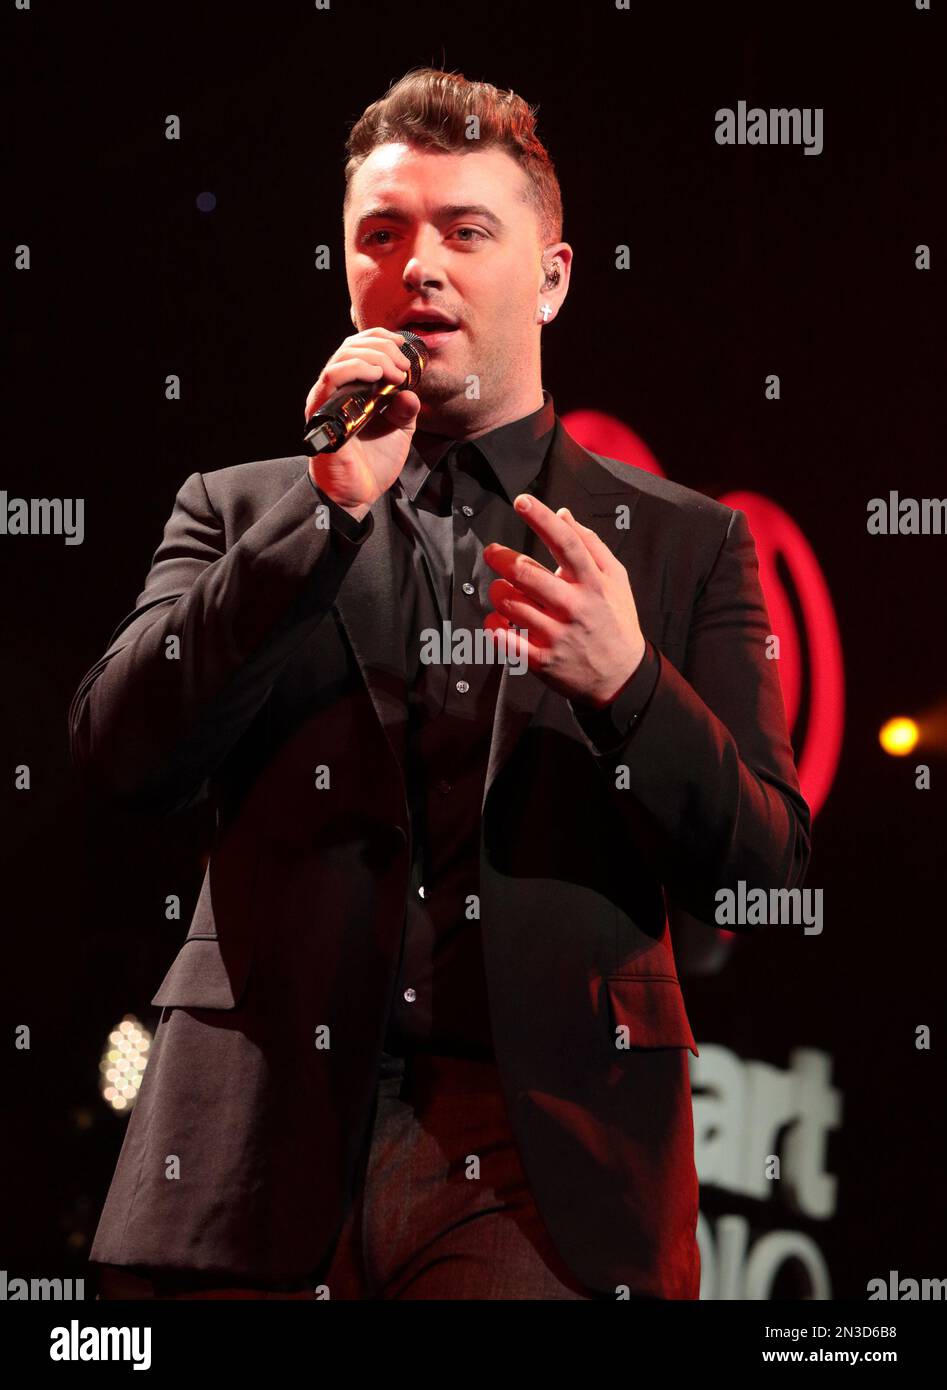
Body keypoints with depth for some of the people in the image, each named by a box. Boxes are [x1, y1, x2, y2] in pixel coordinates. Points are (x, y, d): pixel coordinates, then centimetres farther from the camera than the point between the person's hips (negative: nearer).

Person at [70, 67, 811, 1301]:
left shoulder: (687, 546, 13)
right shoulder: (240, 513, 15)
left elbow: (767, 871, 6)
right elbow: (120, 760, 0)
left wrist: (629, 683, -12)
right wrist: (329, 507, -4)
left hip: (542, 1160, -1)